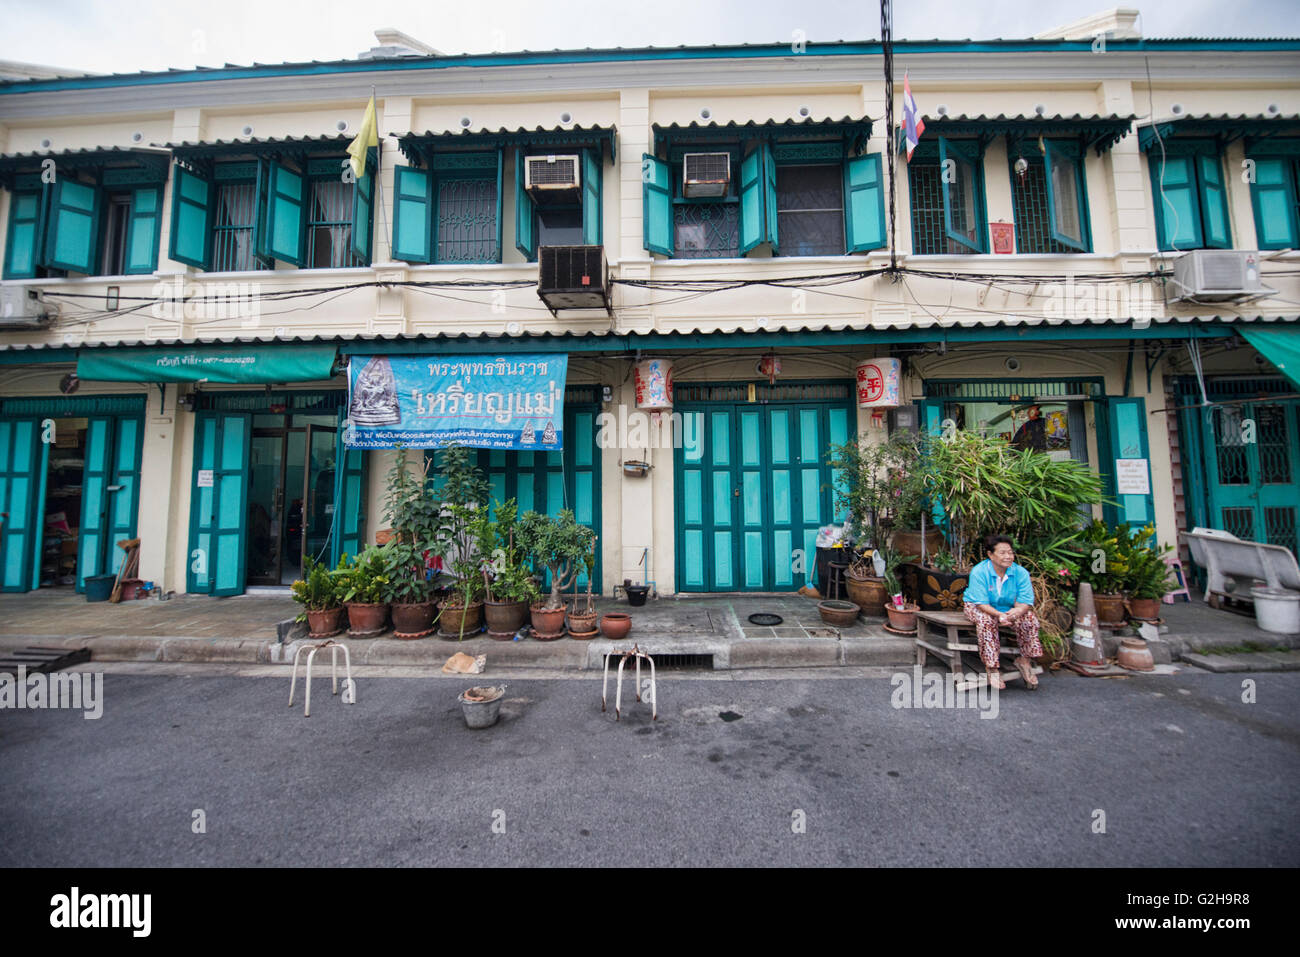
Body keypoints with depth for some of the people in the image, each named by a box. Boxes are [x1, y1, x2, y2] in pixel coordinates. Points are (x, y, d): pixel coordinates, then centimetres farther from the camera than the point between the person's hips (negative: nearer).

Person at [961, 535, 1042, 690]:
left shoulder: (1020, 572, -13)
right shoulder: (978, 572, -24)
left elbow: (1025, 602, -17)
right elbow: (981, 603, -26)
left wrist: (1018, 610, -43)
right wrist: (999, 615, -45)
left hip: (1008, 608, 4)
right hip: (977, 607, -4)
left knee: (1029, 618, -22)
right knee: (987, 621, -34)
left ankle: (1025, 660, -1)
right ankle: (991, 666, -23)